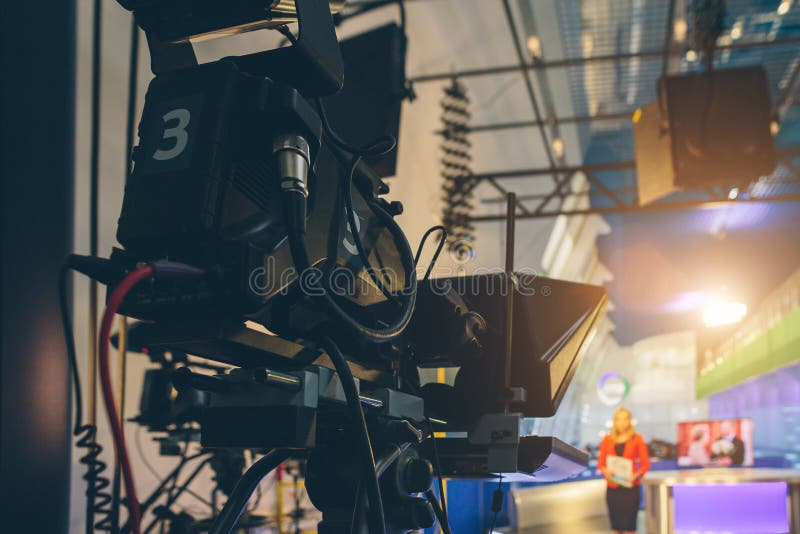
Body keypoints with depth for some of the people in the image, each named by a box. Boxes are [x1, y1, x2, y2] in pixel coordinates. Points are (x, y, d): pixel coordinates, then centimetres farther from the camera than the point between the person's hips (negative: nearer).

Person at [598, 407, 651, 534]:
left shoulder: (637, 439, 2)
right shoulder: (607, 440, 6)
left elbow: (645, 463, 0)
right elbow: (600, 463, 6)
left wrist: (636, 475, -17)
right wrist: (605, 471, -15)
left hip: (631, 487, -2)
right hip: (613, 488, 2)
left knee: (629, 524, -4)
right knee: (616, 523, 4)